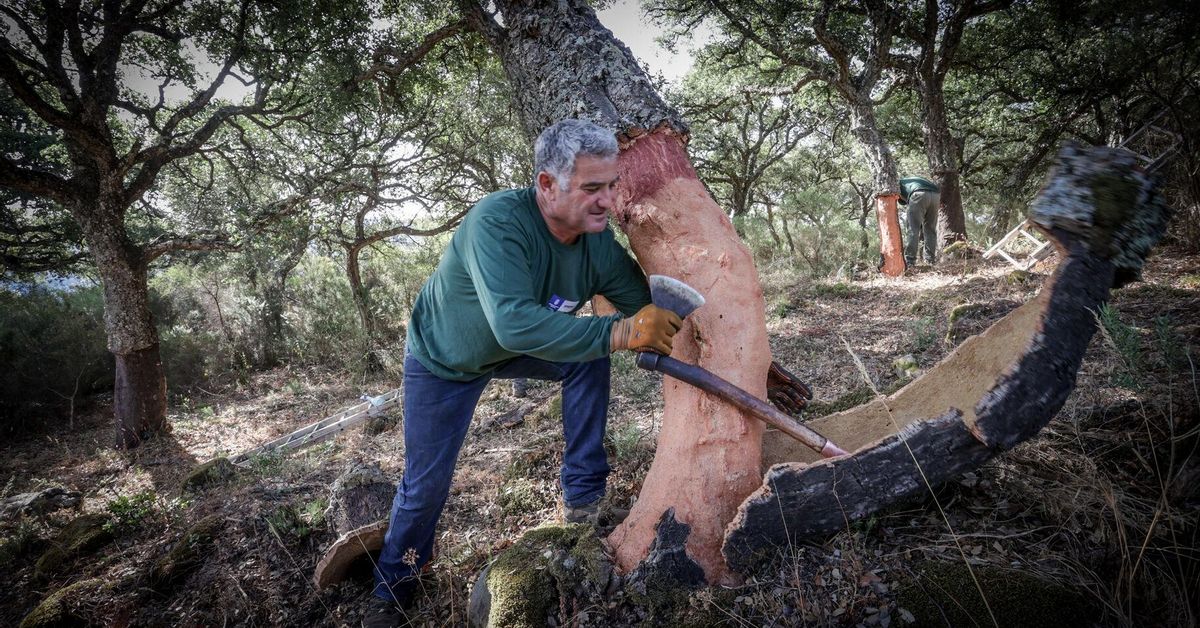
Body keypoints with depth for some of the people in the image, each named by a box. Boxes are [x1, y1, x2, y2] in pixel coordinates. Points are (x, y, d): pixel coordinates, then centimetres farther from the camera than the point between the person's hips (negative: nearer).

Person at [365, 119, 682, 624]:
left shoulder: (600, 247, -23)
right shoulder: (497, 222, -41)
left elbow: (654, 314, -19)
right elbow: (514, 324, -53)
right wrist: (620, 332, -52)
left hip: (510, 349, 5)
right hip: (442, 359, -4)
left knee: (588, 359, -13)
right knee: (426, 481, 2)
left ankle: (583, 498, 3)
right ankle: (393, 584, 32)